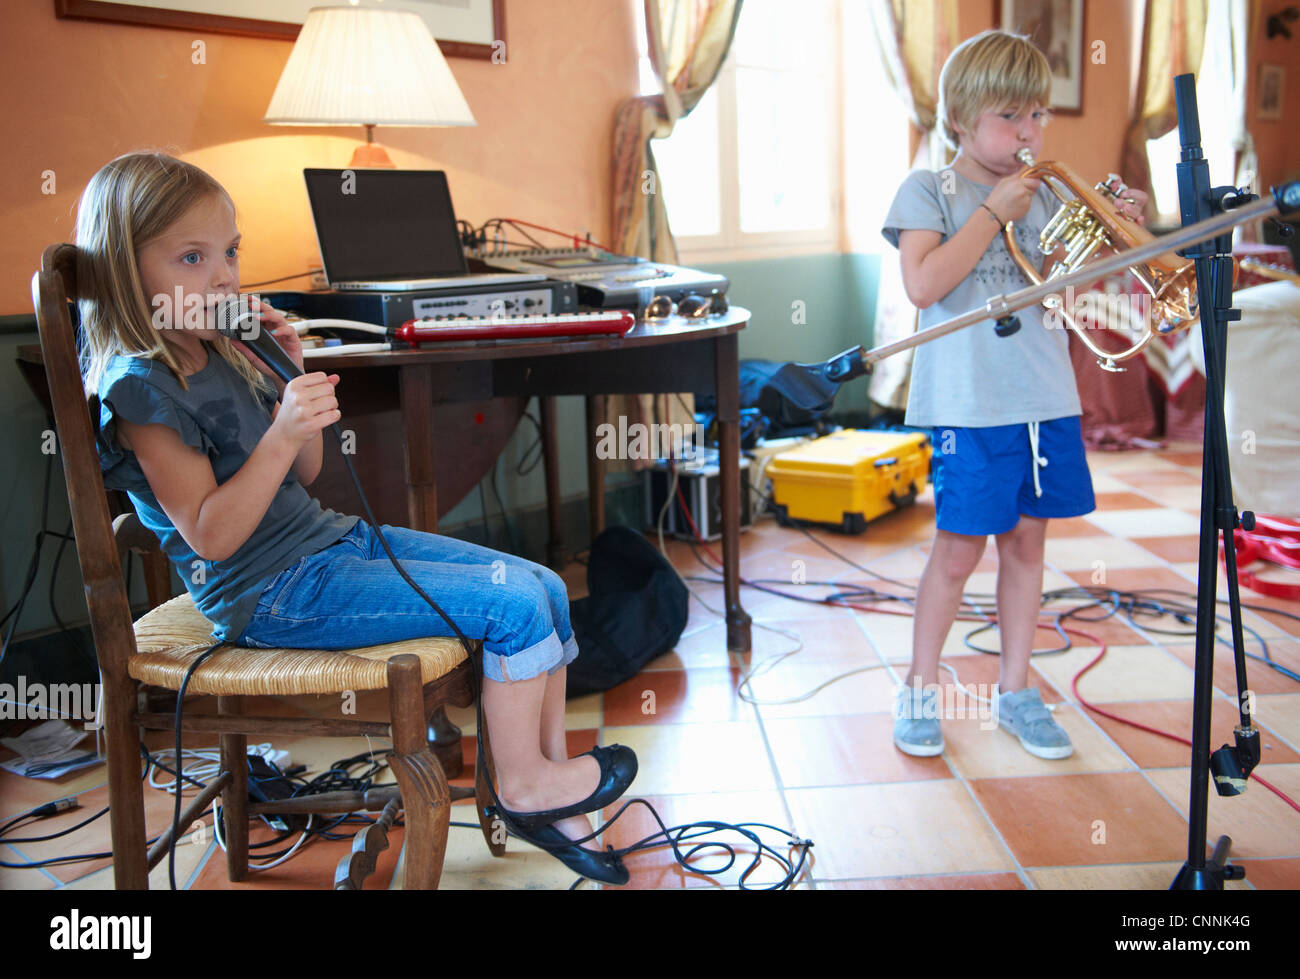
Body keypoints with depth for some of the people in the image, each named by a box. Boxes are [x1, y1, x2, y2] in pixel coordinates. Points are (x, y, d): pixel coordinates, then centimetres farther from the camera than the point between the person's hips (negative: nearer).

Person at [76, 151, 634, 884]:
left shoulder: (222, 353, 10)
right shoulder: (140, 386, -16)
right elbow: (212, 536, -20)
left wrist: (292, 378, 0)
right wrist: (281, 433, -30)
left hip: (330, 538, 9)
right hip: (275, 593, -9)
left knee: (547, 587, 4)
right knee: (515, 605, -17)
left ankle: (549, 770, 14)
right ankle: (523, 783, 4)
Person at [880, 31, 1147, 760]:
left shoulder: (1042, 195, 13)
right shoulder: (929, 191, -2)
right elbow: (923, 284, -18)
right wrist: (994, 210, -14)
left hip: (1048, 398, 6)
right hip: (970, 403, -5)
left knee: (1027, 540, 11)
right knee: (959, 550, -1)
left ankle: (1016, 690, 25)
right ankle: (921, 688, 18)